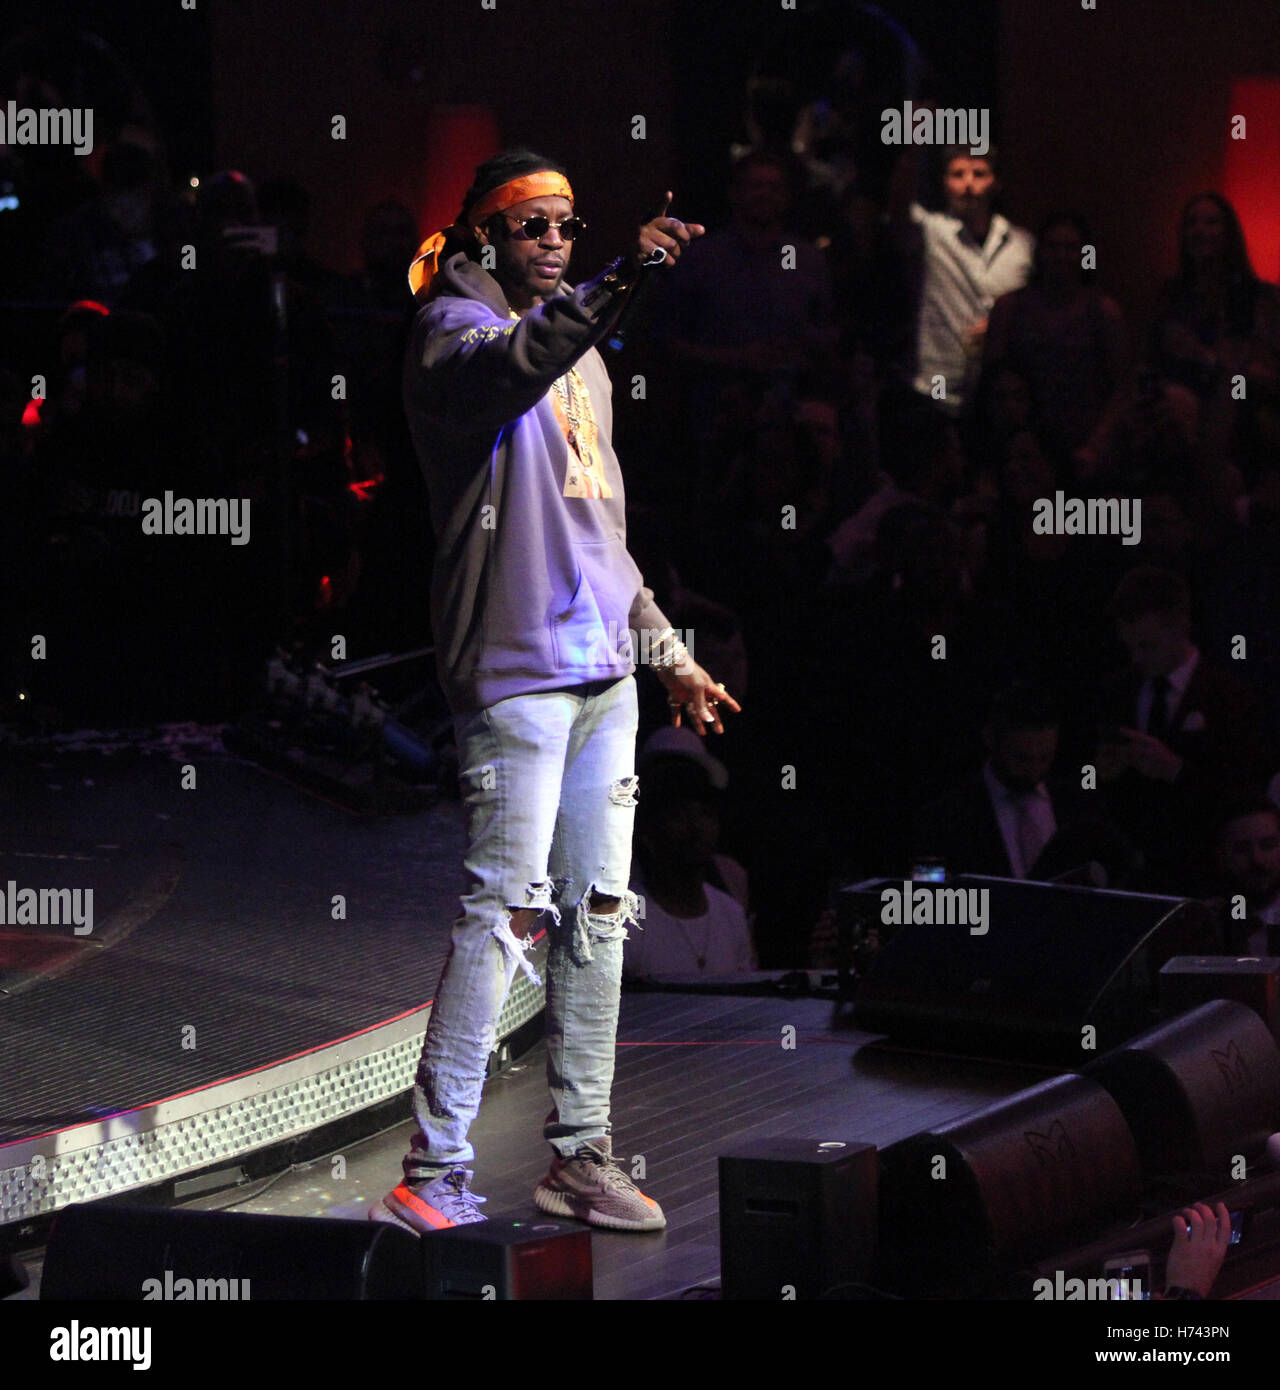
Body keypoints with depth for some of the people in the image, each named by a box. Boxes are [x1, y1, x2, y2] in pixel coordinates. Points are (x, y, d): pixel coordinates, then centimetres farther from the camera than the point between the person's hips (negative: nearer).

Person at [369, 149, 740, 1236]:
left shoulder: (582, 357, 23)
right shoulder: (456, 324, -2)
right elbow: (510, 365, -28)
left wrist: (670, 656, 26)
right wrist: (617, 283, -42)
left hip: (602, 672, 8)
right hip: (516, 667, -8)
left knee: (600, 910, 9)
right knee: (504, 911, -12)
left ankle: (581, 1155, 16)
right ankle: (434, 1175, -12)